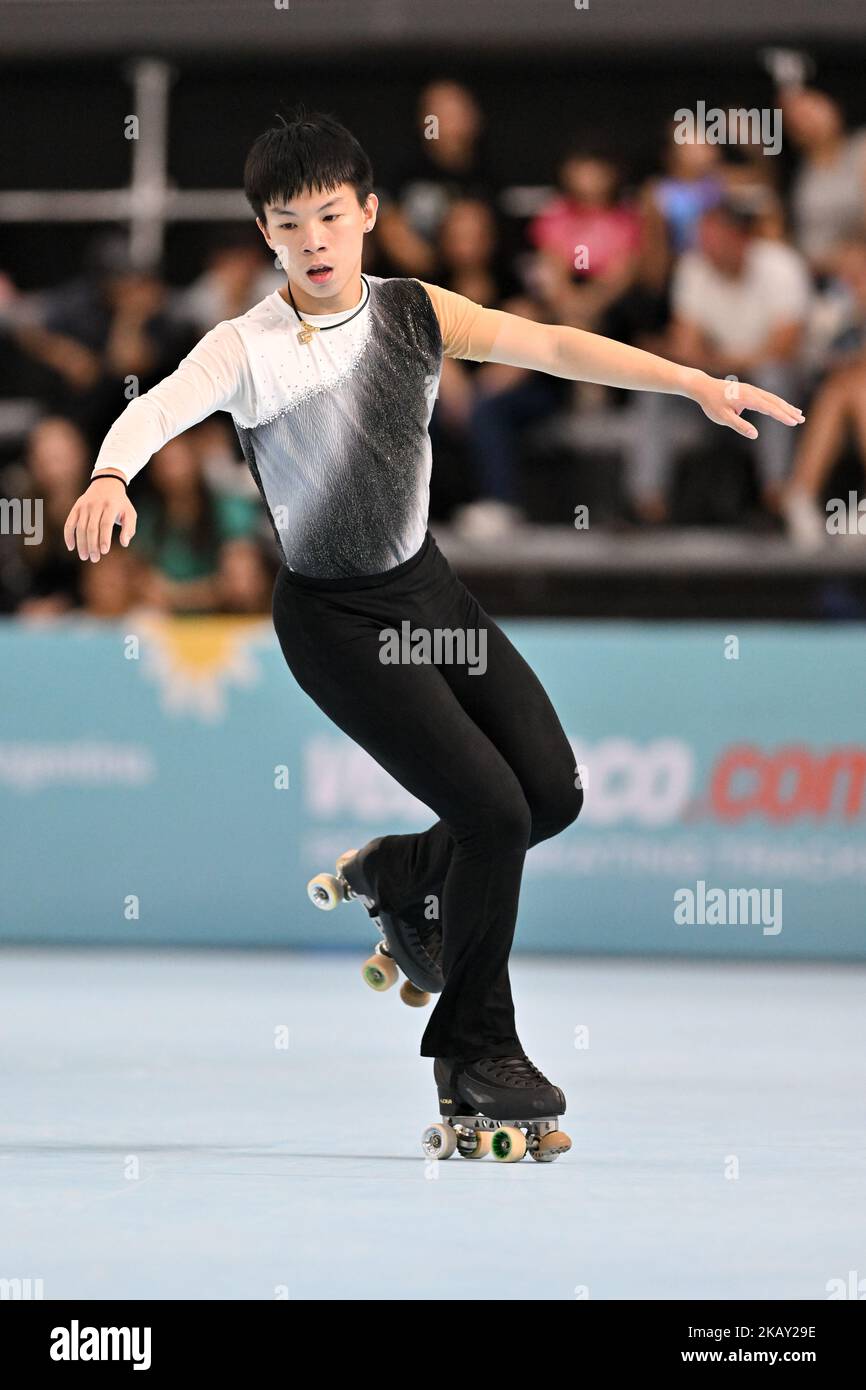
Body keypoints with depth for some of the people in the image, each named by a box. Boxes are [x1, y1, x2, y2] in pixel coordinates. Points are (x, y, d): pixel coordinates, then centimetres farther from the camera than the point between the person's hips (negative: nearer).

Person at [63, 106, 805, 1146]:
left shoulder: (416, 314, -3)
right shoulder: (246, 349, -16)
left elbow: (553, 346, -11)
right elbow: (156, 411, -32)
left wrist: (698, 383, -20)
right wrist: (109, 477, -55)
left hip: (427, 584, 6)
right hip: (332, 619, -5)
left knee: (554, 793, 0)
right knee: (493, 810, -14)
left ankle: (401, 875, 30)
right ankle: (474, 1050, 4)